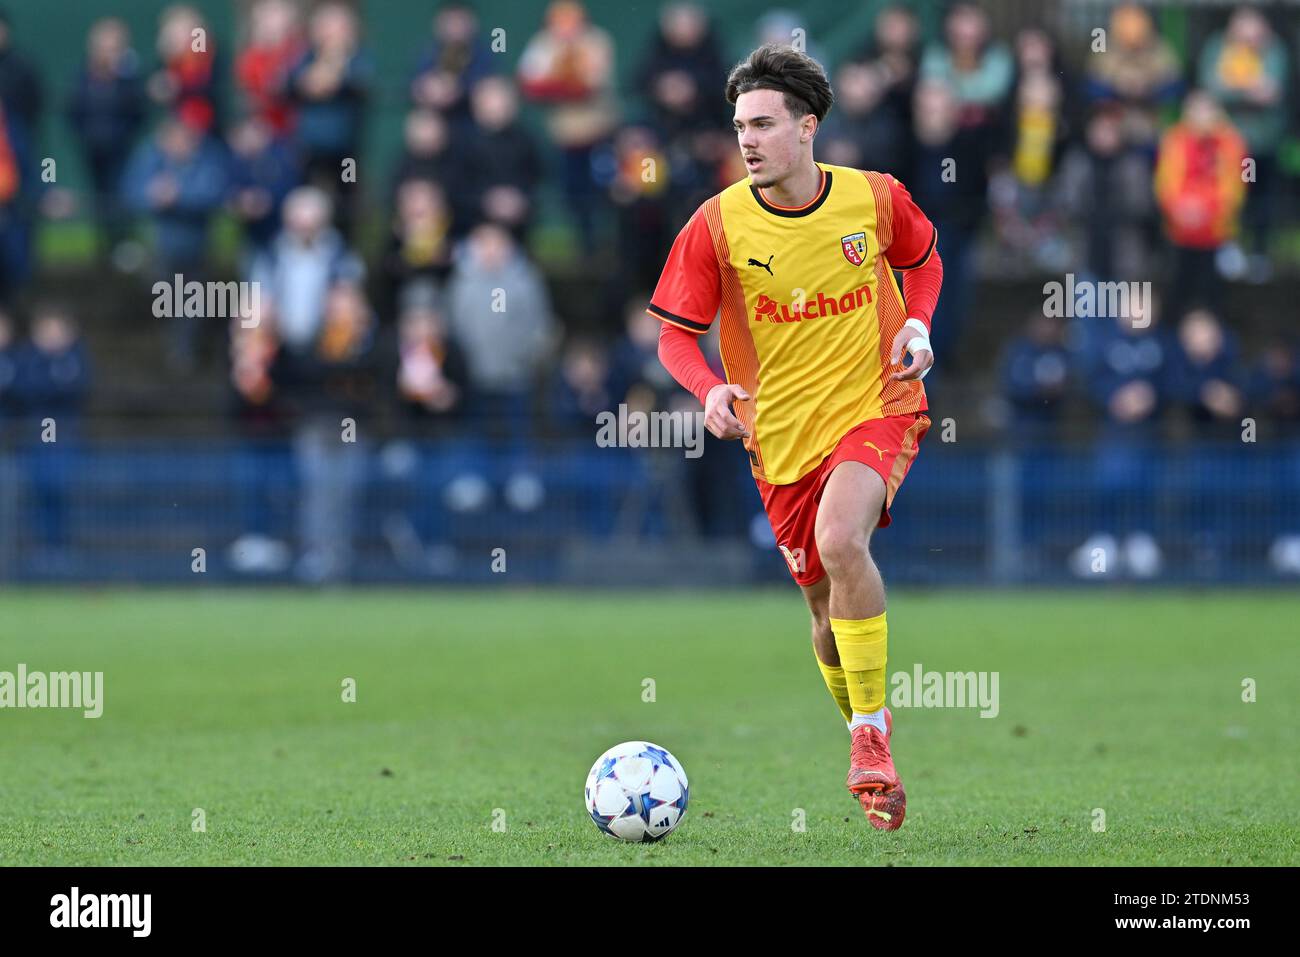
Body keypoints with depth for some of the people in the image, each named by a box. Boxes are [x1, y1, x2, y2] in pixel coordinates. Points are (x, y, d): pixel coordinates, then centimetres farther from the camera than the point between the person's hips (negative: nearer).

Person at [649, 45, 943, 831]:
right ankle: (873, 752, 34)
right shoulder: (717, 225, -9)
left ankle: (871, 725, -18)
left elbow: (923, 258, 15)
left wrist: (918, 325, -4)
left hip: (878, 410, -2)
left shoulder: (875, 198, -6)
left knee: (839, 539, -30)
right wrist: (710, 390, -22)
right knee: (829, 611, 9)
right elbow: (675, 332, -2)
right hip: (782, 435, 2)